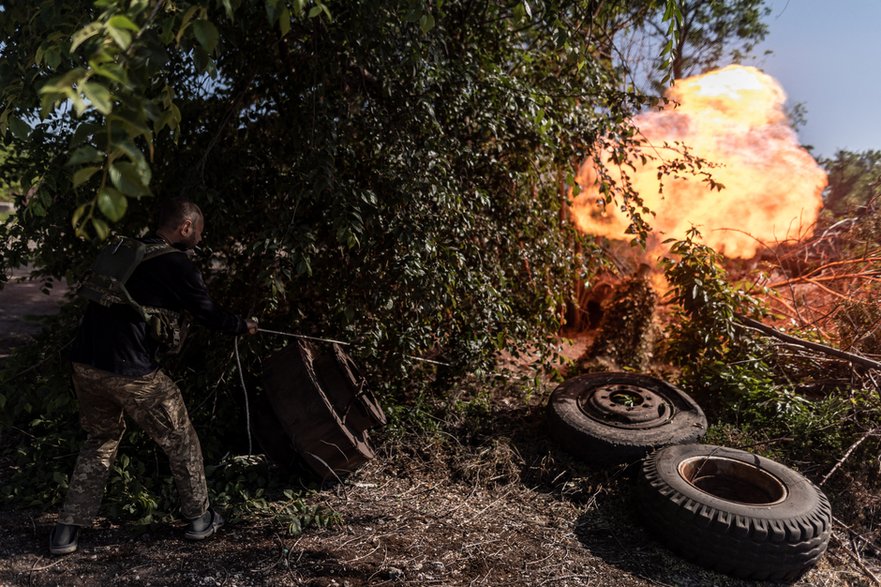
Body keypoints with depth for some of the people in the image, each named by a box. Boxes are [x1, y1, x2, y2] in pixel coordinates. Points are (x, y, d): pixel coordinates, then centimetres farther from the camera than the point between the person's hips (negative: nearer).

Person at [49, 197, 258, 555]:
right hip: (131, 372, -7)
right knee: (180, 440, 12)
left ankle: (68, 529, 27)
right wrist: (244, 326, 19)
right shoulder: (178, 265, -7)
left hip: (84, 363, 7)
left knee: (100, 440, 26)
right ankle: (199, 518, 24)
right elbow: (208, 314, 1)